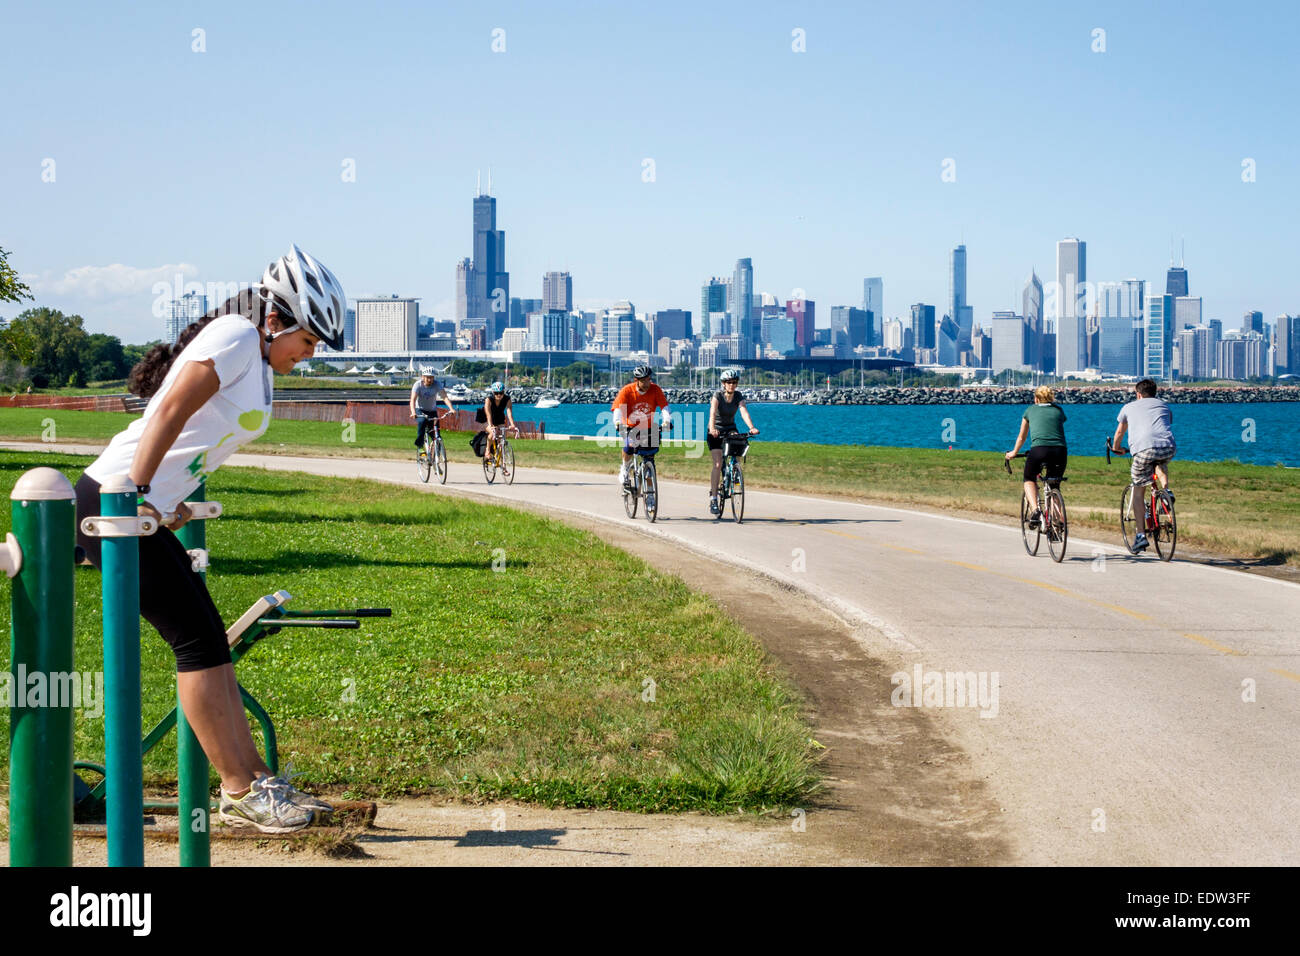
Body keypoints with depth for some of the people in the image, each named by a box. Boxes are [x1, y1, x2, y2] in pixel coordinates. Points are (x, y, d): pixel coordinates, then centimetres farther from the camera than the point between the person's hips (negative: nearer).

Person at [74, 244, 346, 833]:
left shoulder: (258, 366, 19)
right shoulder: (235, 334, -11)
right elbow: (170, 410, -20)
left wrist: (174, 503, 13)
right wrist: (137, 495, -23)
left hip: (146, 510, 10)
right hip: (115, 498, -10)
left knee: (210, 640, 9)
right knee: (198, 641, -7)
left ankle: (254, 781, 14)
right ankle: (241, 795, -1)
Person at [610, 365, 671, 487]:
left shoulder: (655, 390, -13)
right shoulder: (627, 391, -18)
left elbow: (664, 406, -20)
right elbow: (618, 408, -27)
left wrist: (666, 419, -40)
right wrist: (617, 421, -47)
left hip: (648, 427, 3)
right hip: (630, 426, -3)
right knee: (629, 447, -28)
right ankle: (625, 469, 1)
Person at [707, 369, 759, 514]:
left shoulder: (739, 396, -7)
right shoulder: (717, 395, -17)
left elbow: (744, 412, -22)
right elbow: (712, 413, -33)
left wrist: (751, 427, -40)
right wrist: (712, 428, -51)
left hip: (730, 429, 4)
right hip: (715, 432, -4)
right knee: (718, 464, -17)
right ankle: (713, 499, -15)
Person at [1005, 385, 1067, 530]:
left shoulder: (1031, 410, 20)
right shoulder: (1059, 410, 23)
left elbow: (1021, 437, 29)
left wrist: (1014, 453, 45)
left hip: (1039, 449, -2)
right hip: (1060, 451, 2)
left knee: (1029, 480, 21)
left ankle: (1035, 509, -4)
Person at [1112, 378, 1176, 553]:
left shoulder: (1129, 407, 25)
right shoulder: (1164, 405, 30)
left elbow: (1119, 432, 39)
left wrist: (1115, 448, 59)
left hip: (1143, 449, -2)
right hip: (1169, 447, 2)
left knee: (1138, 492, 11)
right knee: (1160, 464, 38)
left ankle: (1141, 535, 3)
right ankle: (1166, 488, 9)